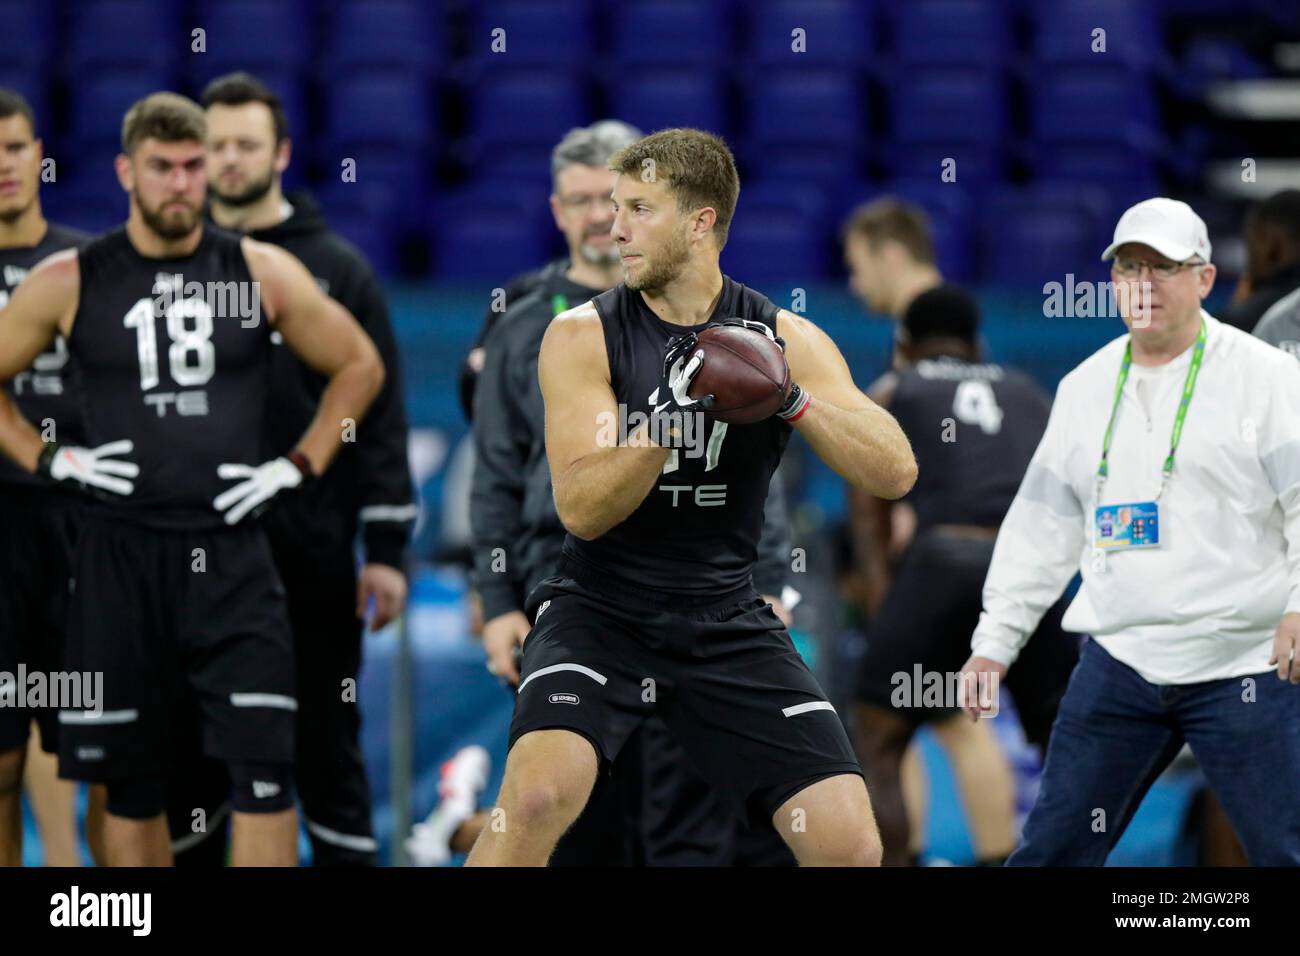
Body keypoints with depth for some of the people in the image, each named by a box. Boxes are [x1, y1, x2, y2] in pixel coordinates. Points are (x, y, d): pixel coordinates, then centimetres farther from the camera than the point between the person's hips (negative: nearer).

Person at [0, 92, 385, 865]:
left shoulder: (262, 274, 4)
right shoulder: (71, 283, 2)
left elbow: (359, 367, 13)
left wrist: (302, 466, 4)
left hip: (231, 551, 0)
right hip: (120, 557, 0)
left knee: (263, 766, -9)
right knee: (130, 779, 7)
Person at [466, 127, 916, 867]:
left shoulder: (785, 340, 0)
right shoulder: (584, 335, -6)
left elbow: (895, 473, -10)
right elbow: (582, 508, -15)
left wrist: (792, 400, -25)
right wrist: (672, 419, -31)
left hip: (727, 624, 2)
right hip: (601, 611, -2)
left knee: (850, 845, -8)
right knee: (538, 795, -29)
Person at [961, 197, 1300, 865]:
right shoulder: (1084, 388, 13)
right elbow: (1041, 527, 18)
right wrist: (995, 640, 13)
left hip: (1246, 668, -4)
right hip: (1119, 659, 5)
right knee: (1051, 848, 4)